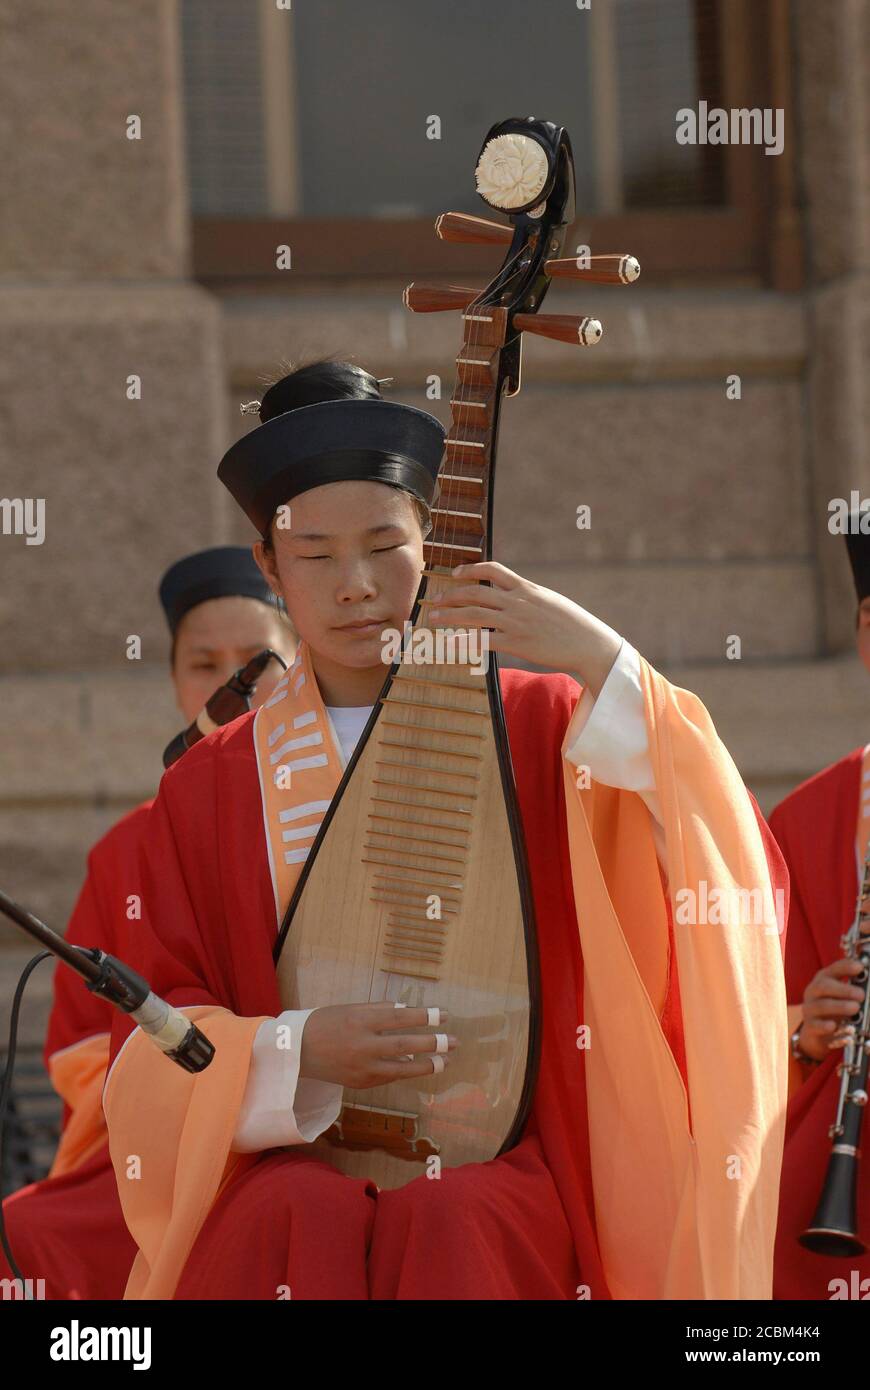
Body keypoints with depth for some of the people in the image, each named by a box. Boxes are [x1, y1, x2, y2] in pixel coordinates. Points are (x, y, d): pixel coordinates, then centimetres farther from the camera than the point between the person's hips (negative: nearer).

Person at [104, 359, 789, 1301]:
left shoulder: (537, 729, 8)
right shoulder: (210, 787, 13)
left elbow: (734, 877, -8)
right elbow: (156, 1042, 8)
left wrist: (603, 667, -17)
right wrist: (298, 1051, -13)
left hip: (499, 1166, -1)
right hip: (292, 1160, 1)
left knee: (448, 1222, -35)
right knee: (299, 1219, -34)